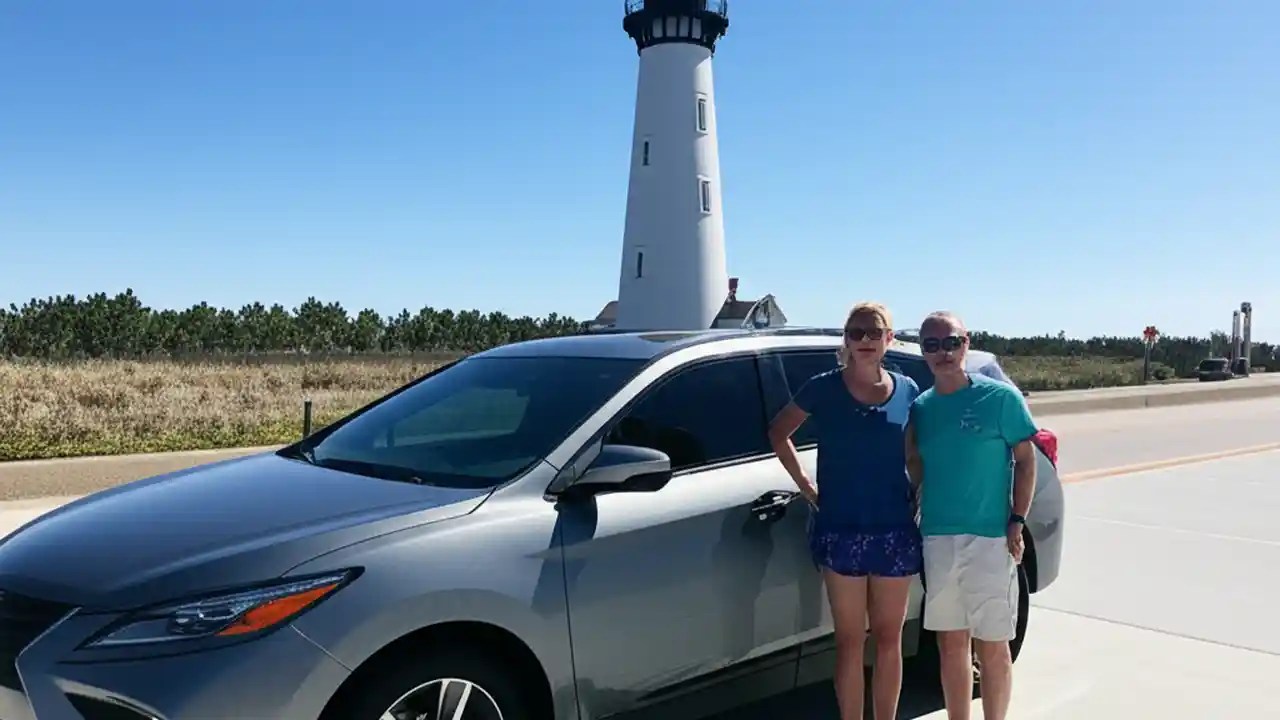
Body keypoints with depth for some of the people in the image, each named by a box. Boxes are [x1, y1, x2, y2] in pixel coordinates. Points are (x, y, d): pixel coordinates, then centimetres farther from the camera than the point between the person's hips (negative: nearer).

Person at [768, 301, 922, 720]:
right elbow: (778, 433, 9)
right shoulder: (824, 388, -3)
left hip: (895, 532, 2)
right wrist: (805, 485, 2)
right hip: (841, 531, -2)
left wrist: (920, 497, 4)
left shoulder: (908, 391, 3)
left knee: (888, 639, 11)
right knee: (850, 642, 5)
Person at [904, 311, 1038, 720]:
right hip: (937, 538, 4)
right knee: (950, 643, 13)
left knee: (991, 647, 3)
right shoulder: (920, 407, 8)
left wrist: (1017, 522, -9)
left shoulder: (1000, 397, -5)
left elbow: (1025, 460, -3)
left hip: (990, 538, -4)